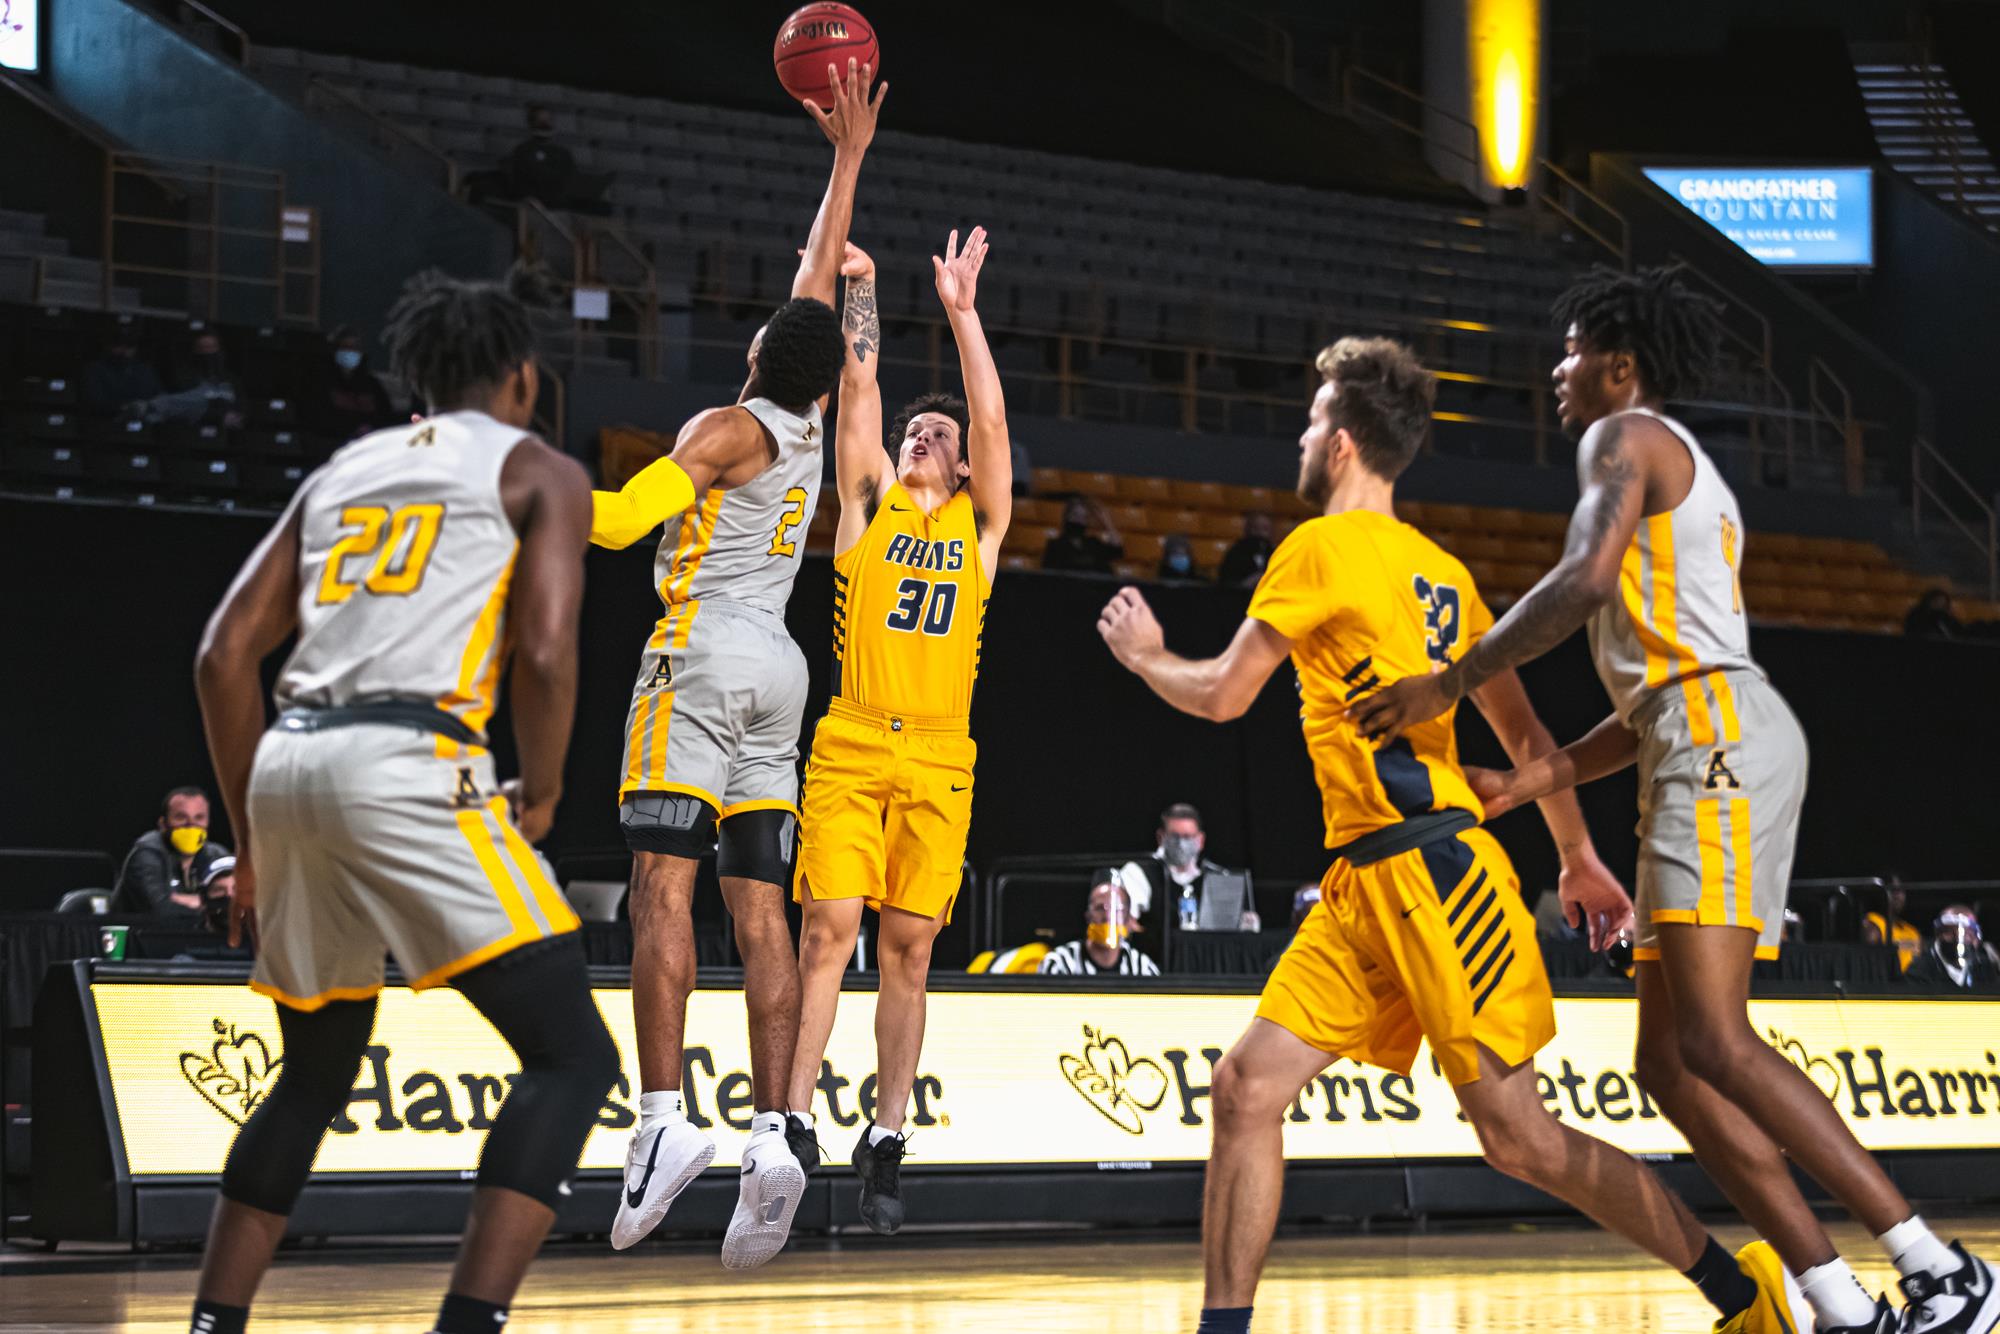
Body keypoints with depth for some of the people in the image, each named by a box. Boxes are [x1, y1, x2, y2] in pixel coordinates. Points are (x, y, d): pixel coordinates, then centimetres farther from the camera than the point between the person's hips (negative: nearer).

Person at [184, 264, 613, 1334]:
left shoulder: (342, 471, 25)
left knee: (316, 1073, 24)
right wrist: (538, 795, 10)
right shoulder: (540, 472, 10)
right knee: (571, 1057, -4)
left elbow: (223, 656, 18)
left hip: (287, 762, 7)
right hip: (409, 762, -7)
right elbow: (543, 651, -6)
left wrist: (253, 840, 24)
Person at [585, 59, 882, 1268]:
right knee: (760, 907, 0)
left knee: (664, 883, -14)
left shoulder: (730, 427, -3)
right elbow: (822, 279, 25)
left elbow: (620, 520, -13)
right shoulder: (810, 427, 14)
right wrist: (848, 157, 31)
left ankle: (665, 1119, -27)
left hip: (705, 654, -7)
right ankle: (774, 1138, -12)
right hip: (779, 668, 7)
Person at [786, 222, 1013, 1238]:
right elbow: (860, 383, 7)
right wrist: (861, 288, 5)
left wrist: (962, 312, -1)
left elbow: (990, 420, 4)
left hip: (940, 758, 1)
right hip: (850, 745, -1)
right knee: (828, 929, -11)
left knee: (909, 946, 1)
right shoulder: (867, 502, 13)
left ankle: (885, 1138, 6)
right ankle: (794, 1125, -10)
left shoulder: (979, 524, 15)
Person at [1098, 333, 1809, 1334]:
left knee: (1518, 1134, -7)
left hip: (1431, 871, -9)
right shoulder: (1440, 571, 18)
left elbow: (1223, 696, -4)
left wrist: (1143, 653, 15)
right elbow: (1523, 733, 20)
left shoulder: (1323, 546, -7)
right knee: (1248, 1084, 2)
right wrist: (1579, 858, 25)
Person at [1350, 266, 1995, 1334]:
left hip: (1720, 736, -10)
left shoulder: (1624, 437, 3)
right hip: (1699, 752, 10)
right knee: (1671, 1066, 4)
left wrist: (1448, 685, -10)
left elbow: (1586, 577, -17)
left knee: (1712, 1044, -21)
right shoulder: (1690, 483, 32)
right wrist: (1529, 782, 27)